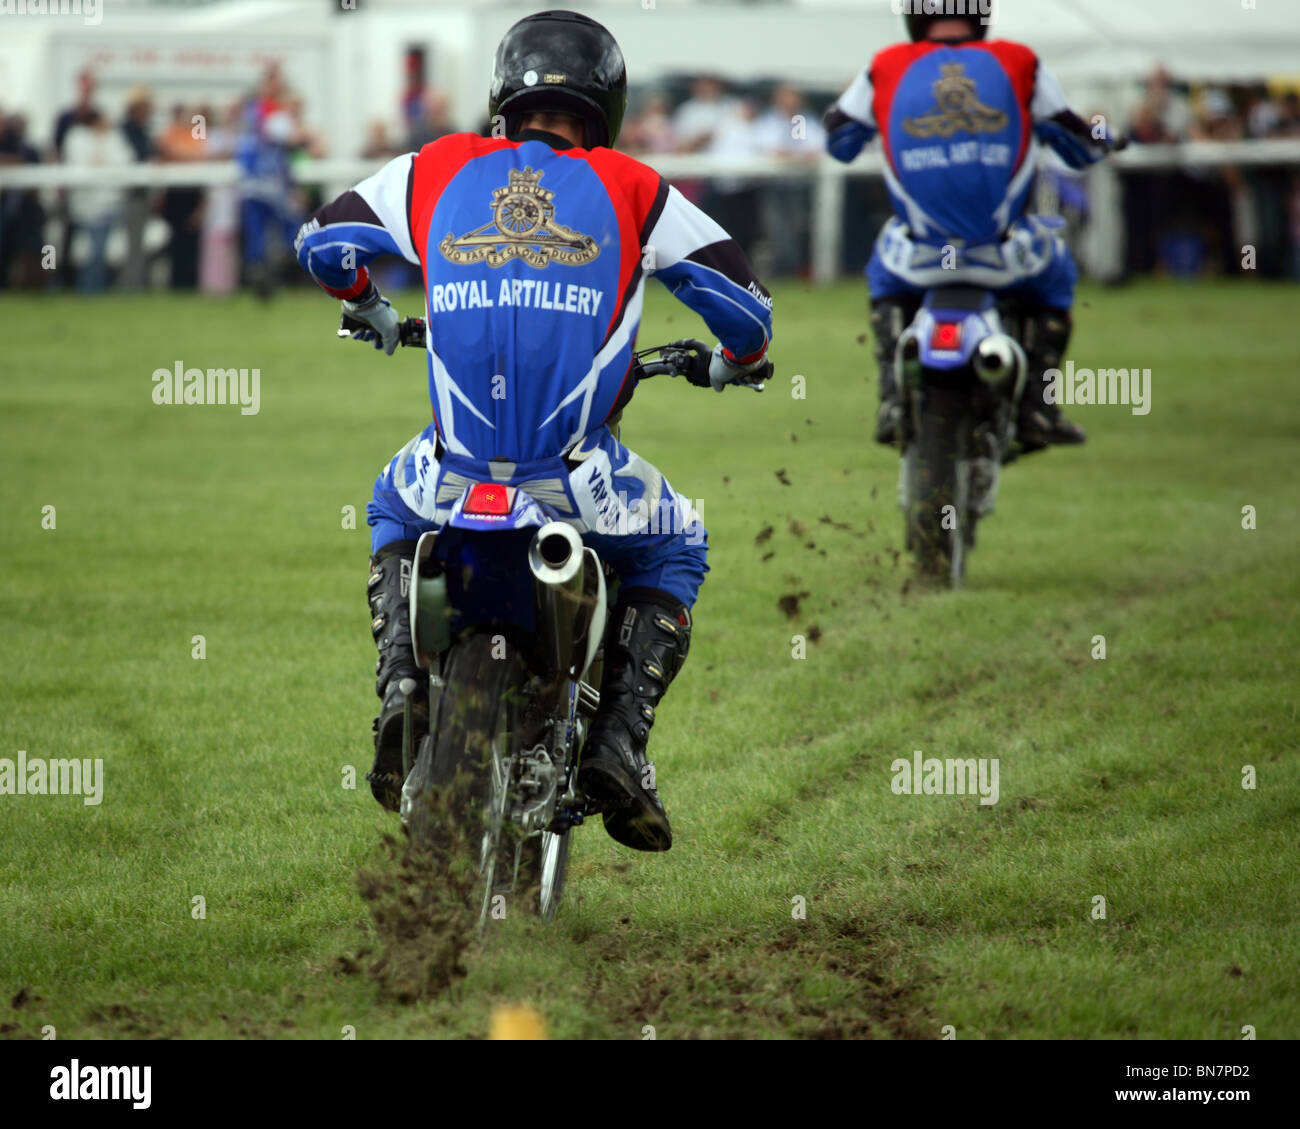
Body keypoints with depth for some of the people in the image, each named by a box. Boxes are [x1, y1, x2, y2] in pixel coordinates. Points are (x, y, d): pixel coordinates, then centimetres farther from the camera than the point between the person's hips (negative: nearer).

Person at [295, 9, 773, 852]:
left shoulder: (436, 171, 13)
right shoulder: (631, 190, 10)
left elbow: (321, 242, 23)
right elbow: (744, 301, 12)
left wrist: (370, 312, 45)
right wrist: (738, 362, 36)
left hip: (455, 477, 2)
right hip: (579, 481, -2)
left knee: (392, 511, 37)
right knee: (676, 553, 28)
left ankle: (399, 680, 14)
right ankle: (621, 737, 8)